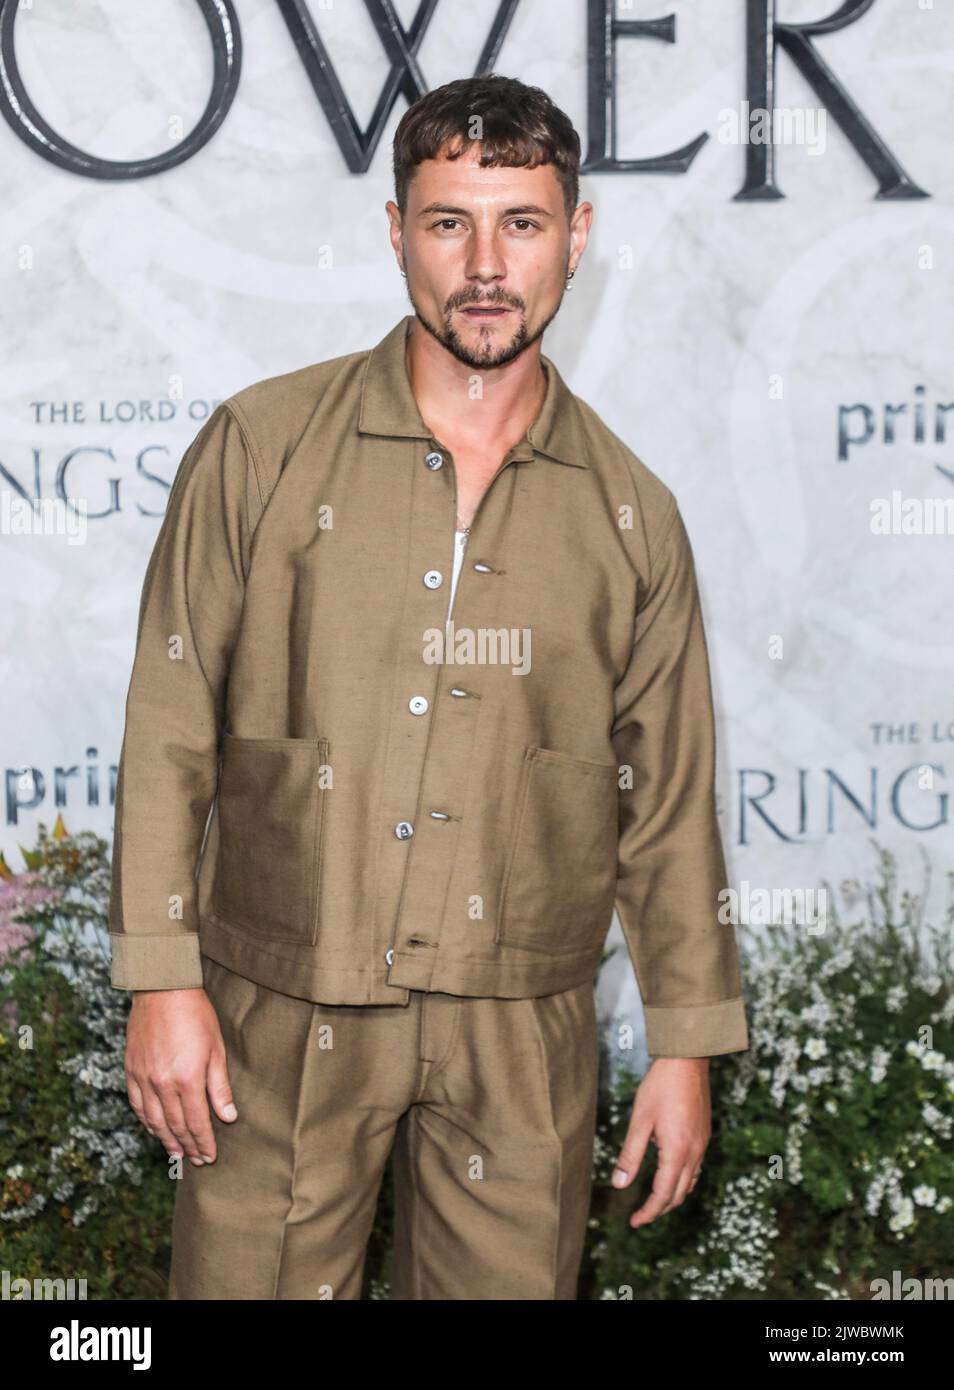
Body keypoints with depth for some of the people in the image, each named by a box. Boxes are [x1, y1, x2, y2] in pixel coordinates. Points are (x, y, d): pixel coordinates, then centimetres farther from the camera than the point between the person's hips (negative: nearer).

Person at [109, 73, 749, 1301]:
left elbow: (669, 799, 9)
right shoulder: (263, 446, -1)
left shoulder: (630, 511, 5)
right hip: (283, 1017, -1)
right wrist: (162, 982, -6)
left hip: (522, 1041, 2)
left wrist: (687, 1044, 7)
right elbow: (170, 727, -1)